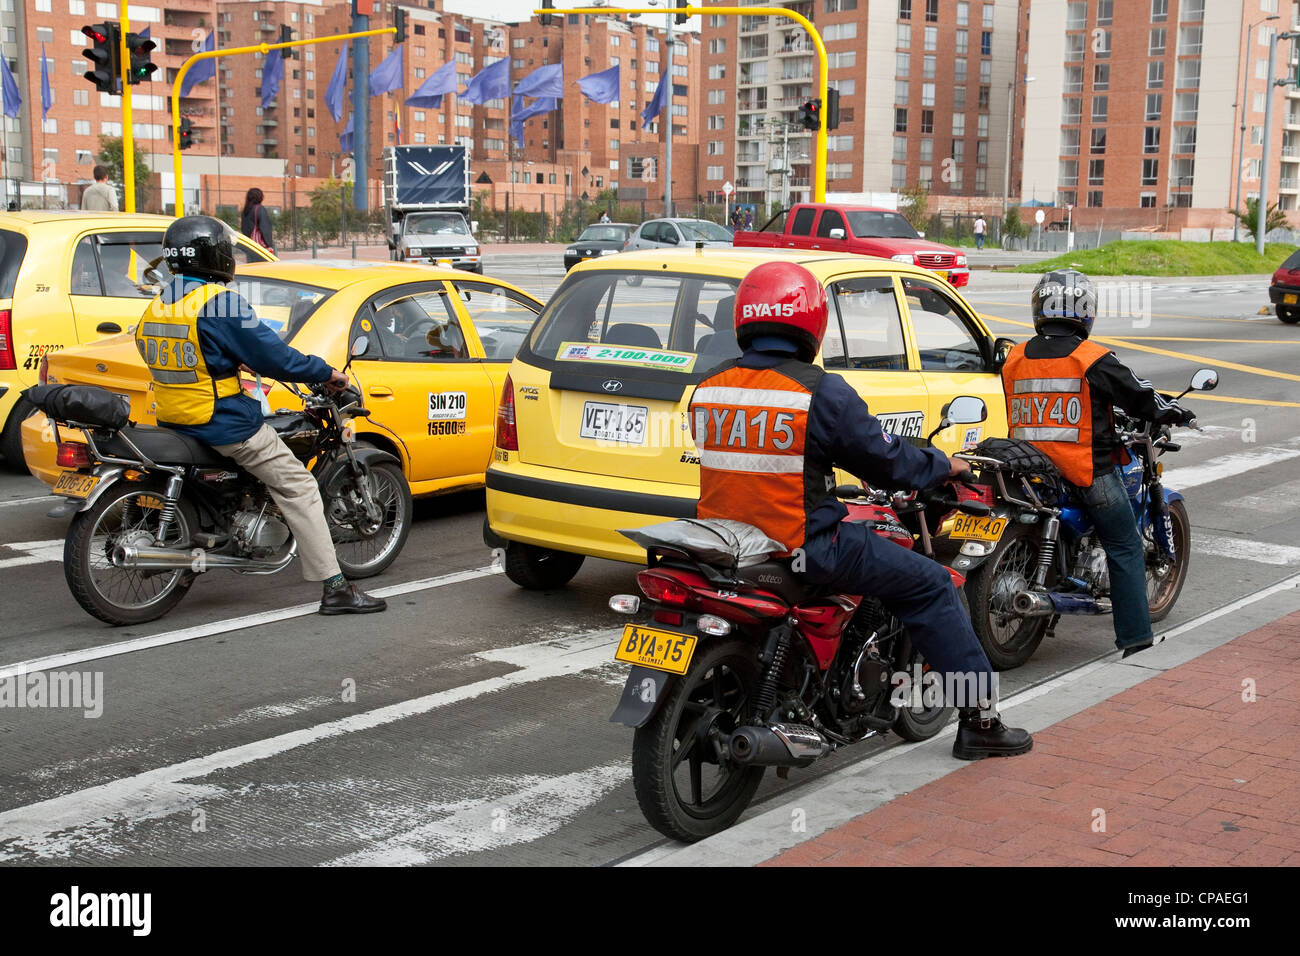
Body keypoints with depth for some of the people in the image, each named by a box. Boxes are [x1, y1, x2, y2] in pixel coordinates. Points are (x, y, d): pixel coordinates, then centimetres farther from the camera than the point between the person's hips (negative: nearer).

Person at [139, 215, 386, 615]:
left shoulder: (156, 306, 9)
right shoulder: (221, 303, -16)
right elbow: (273, 356, -17)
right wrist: (327, 373, -3)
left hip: (175, 424, 9)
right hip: (225, 425, -9)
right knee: (298, 488, -2)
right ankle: (335, 588, -6)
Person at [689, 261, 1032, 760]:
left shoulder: (706, 390, 3)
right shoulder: (821, 391, -14)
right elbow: (885, 460, -6)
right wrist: (942, 465, 14)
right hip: (805, 547, -7)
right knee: (929, 585, 7)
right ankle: (979, 718, 12)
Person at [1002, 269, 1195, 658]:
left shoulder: (1014, 359, 2)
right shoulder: (1093, 359, -12)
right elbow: (1140, 398, -4)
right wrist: (1177, 412, 16)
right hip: (1089, 474, -4)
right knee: (1125, 549, 9)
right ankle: (1134, 636, 8)